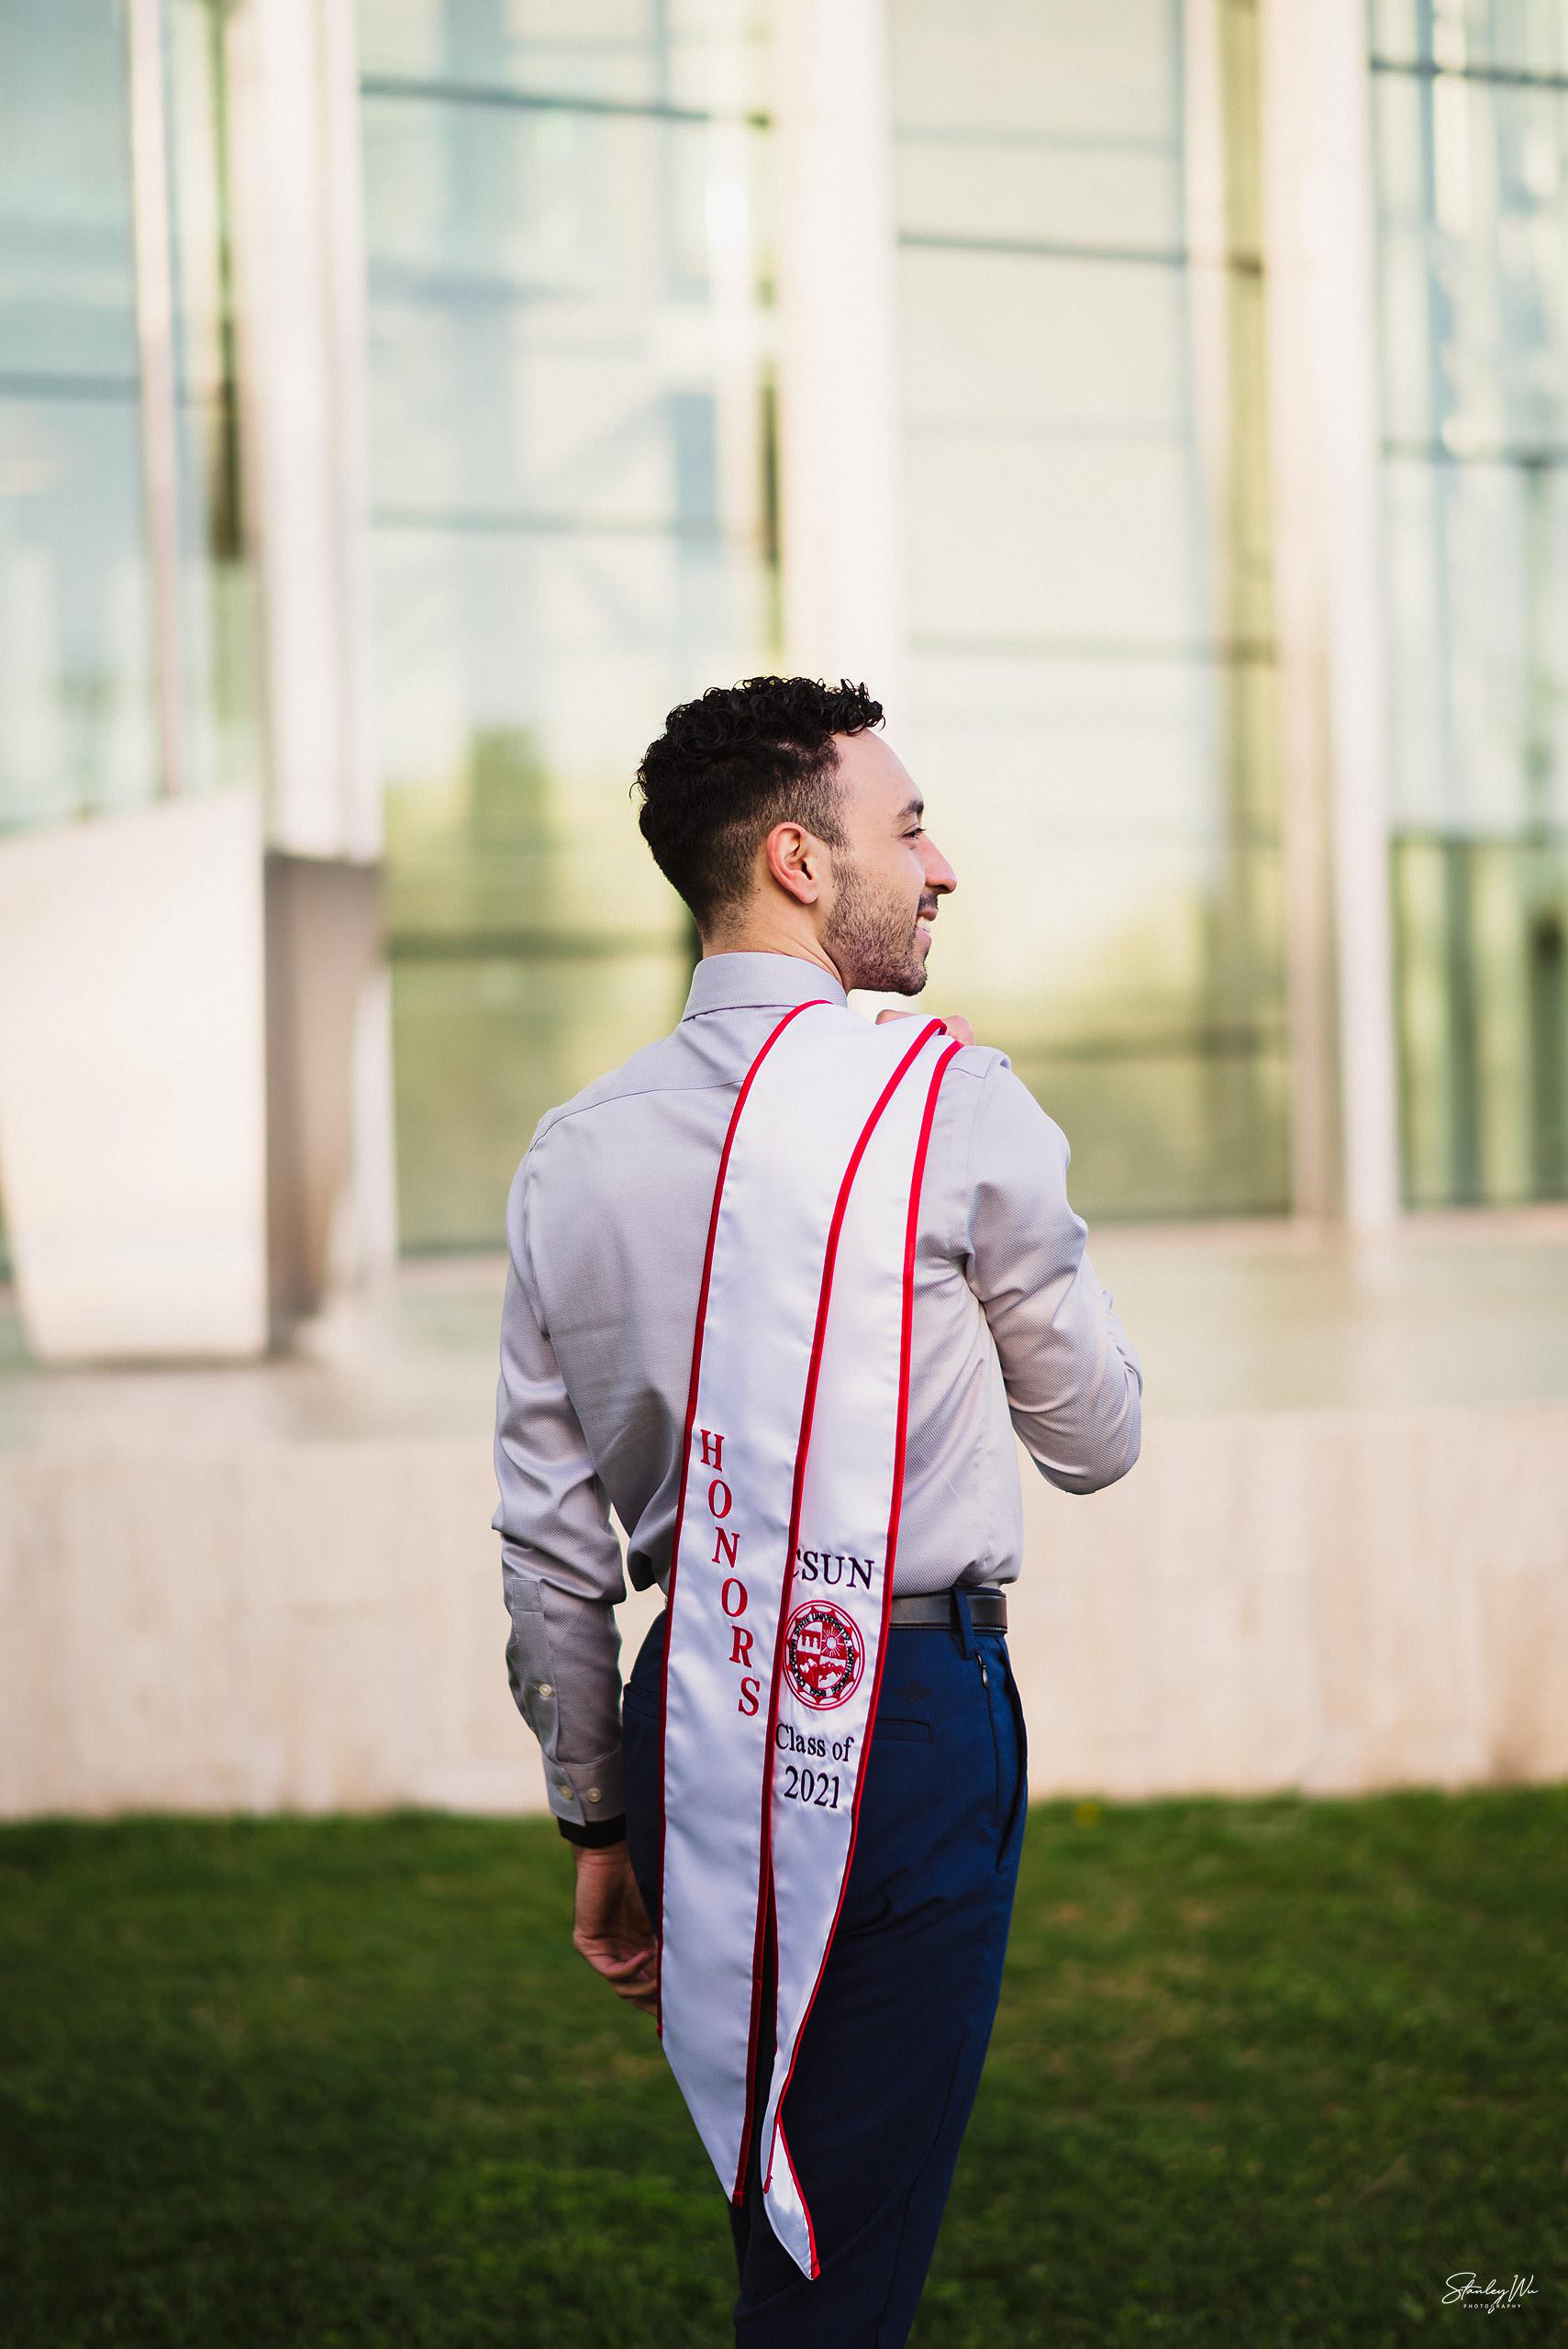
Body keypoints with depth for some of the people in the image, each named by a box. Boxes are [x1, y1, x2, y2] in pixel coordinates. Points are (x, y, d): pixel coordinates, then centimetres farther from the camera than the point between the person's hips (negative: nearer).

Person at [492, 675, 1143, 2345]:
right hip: (916, 1707, -5)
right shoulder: (959, 1106, -9)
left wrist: (598, 1820, 17)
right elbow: (1097, 1438, 1)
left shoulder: (576, 1155, 5)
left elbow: (548, 1538, 8)